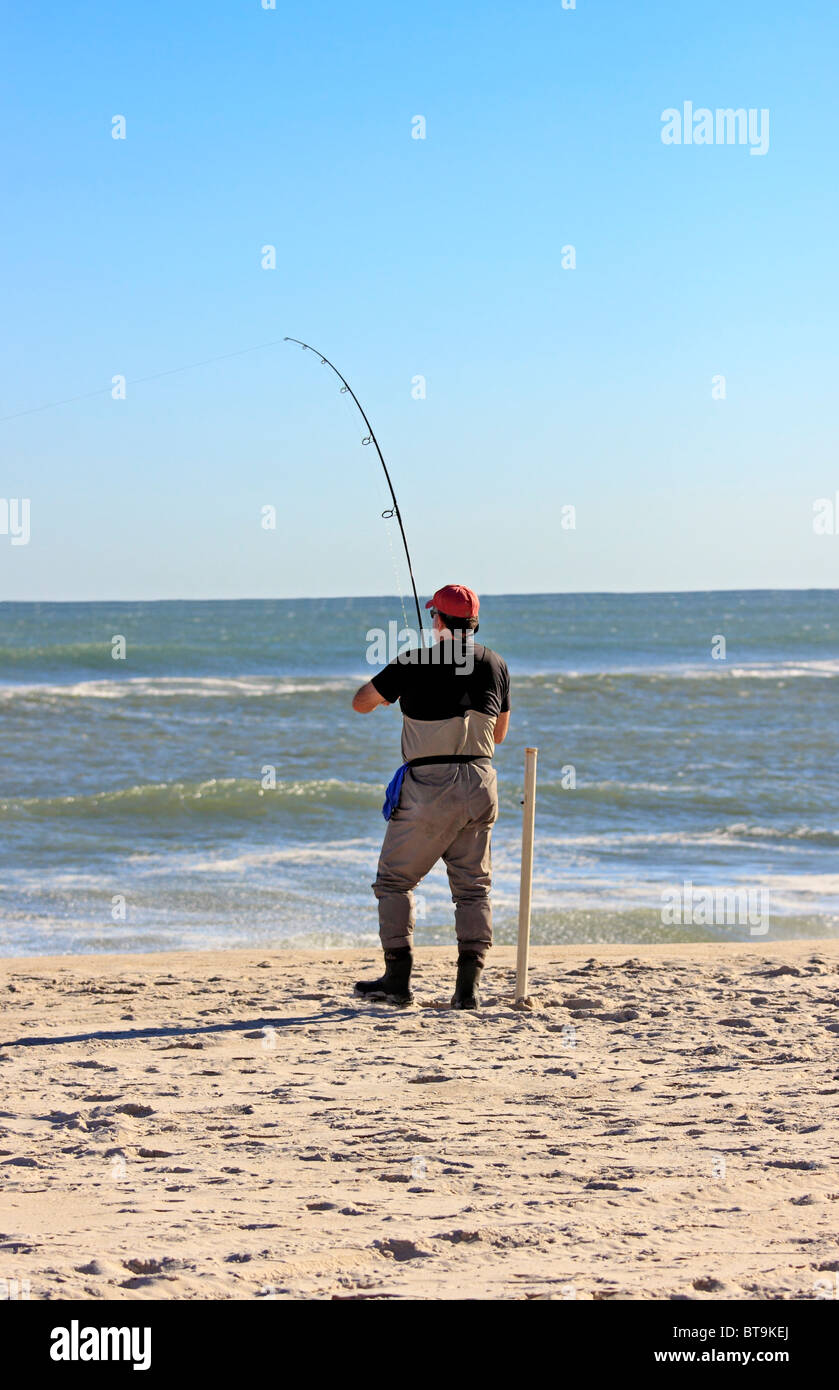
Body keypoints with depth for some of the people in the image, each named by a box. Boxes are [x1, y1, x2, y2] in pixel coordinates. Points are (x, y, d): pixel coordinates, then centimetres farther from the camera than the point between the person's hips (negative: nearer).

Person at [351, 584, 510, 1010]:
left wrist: (383, 690, 24)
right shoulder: (496, 665, 6)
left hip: (429, 787, -4)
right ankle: (469, 985, -1)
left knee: (395, 880, 9)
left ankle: (398, 979, 5)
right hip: (480, 783, 4)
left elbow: (361, 703, 4)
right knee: (473, 887, 8)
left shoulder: (414, 663, -8)